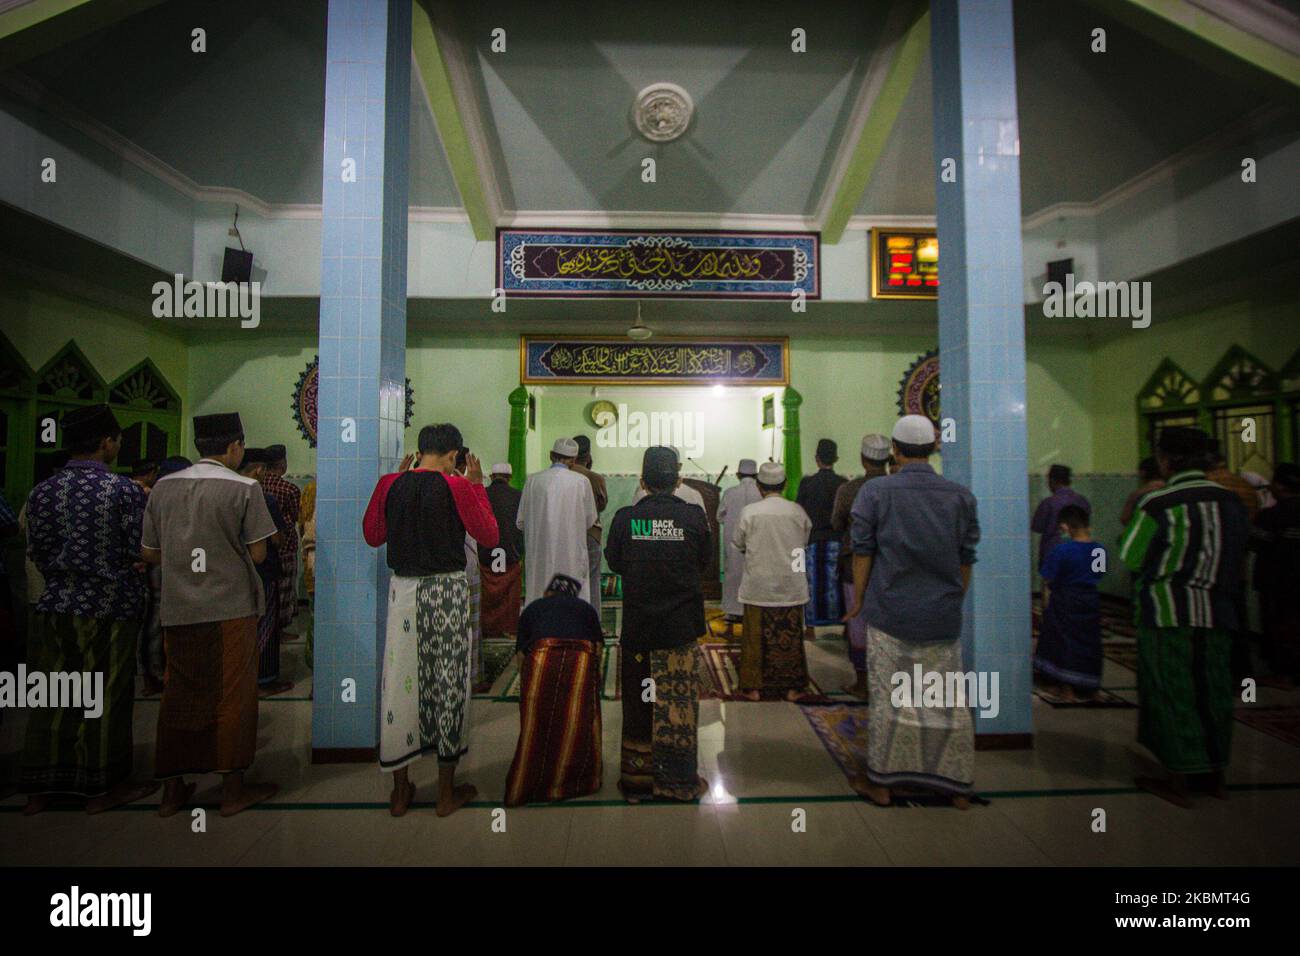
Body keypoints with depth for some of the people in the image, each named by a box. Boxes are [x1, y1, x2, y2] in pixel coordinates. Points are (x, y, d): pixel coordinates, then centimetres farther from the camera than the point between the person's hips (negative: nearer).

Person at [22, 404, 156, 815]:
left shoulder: (41, 492, 1)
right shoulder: (125, 490, -14)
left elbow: (37, 554, 5)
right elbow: (141, 553, -12)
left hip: (56, 606, 4)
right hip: (111, 607, -4)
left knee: (52, 697, 14)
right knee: (105, 697, 6)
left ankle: (40, 788, 24)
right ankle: (102, 788, 18)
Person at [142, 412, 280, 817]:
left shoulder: (163, 487, 6)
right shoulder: (244, 488, -9)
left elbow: (151, 553, 10)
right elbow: (257, 553, -9)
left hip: (177, 610, 5)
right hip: (231, 608, -4)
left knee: (178, 697, 15)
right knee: (232, 698, 6)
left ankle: (172, 789, 25)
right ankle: (233, 790, 17)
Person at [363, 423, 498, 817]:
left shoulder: (388, 484, 1)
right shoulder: (457, 487, -10)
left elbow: (373, 536, 13)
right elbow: (489, 537, -3)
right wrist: (477, 485, 3)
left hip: (403, 589, 4)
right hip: (447, 590, -3)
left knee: (399, 684, 13)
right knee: (448, 685, 8)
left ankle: (400, 791, 26)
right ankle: (447, 793, 21)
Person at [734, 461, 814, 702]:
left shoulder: (749, 512, -12)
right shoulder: (798, 511, -6)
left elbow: (740, 543, 0)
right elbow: (805, 541, 7)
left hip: (759, 586, -2)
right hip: (791, 586, 2)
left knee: (757, 637, 10)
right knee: (790, 636, 13)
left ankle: (754, 687, 18)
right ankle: (792, 687, 24)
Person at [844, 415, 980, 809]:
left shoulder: (875, 491, -7)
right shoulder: (960, 495, 0)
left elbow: (862, 552, -5)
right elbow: (966, 559, 5)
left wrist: (858, 599, 6)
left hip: (889, 613, -2)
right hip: (943, 618, 2)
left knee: (888, 698, 8)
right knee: (948, 700, 13)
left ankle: (880, 781, 22)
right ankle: (957, 786, 27)